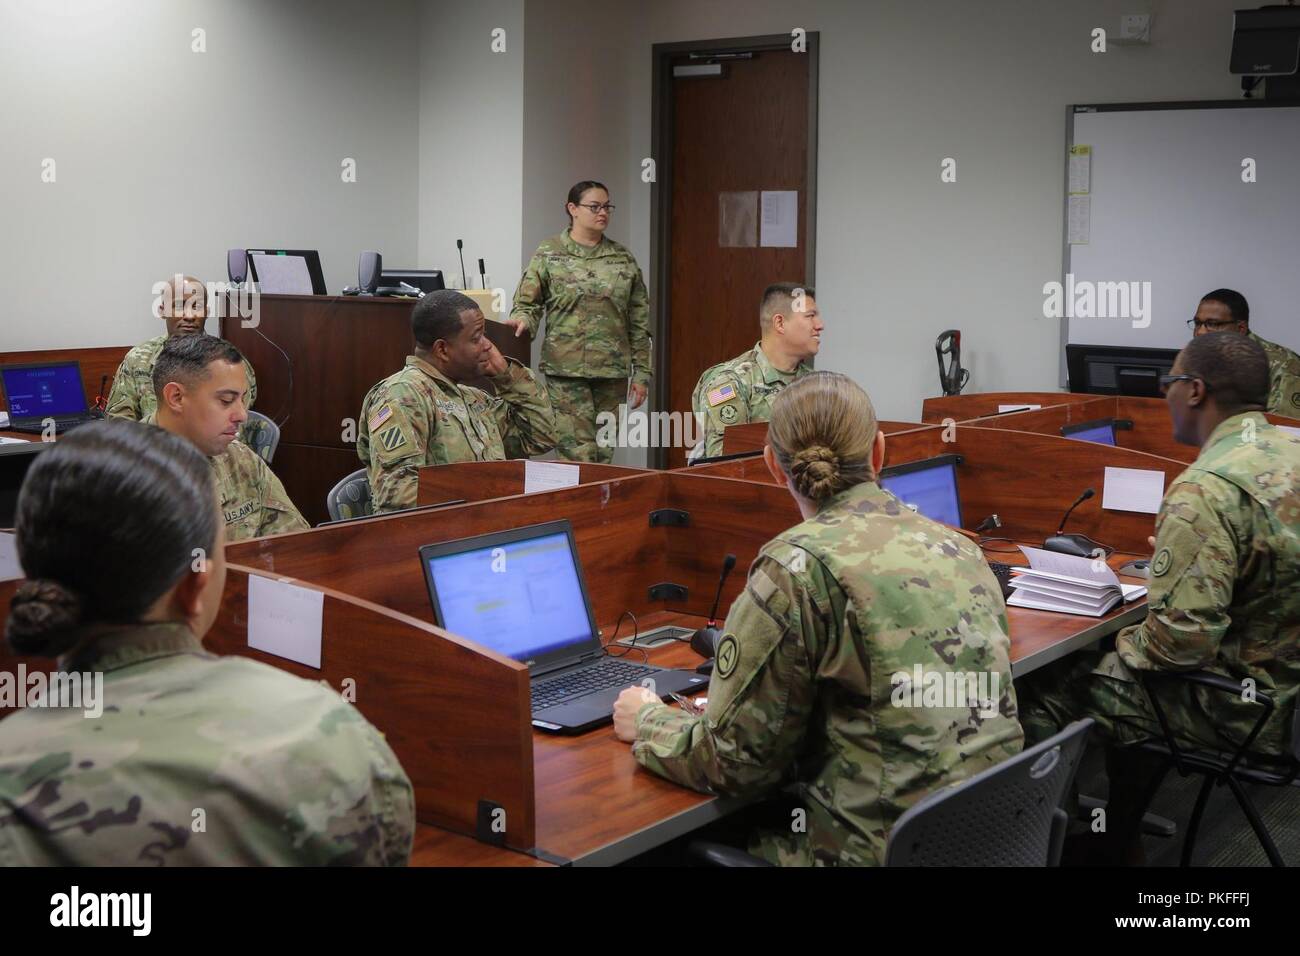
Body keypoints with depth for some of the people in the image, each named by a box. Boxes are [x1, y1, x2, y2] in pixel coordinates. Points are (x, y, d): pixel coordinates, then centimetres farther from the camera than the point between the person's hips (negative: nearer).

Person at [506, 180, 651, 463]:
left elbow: (639, 322, 11)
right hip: (567, 368, -3)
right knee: (578, 453, -9)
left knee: (604, 454, 6)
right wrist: (522, 320, -22)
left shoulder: (623, 259, 10)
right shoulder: (549, 254, 3)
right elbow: (527, 302, 2)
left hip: (613, 369, 3)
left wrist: (642, 373, 7)